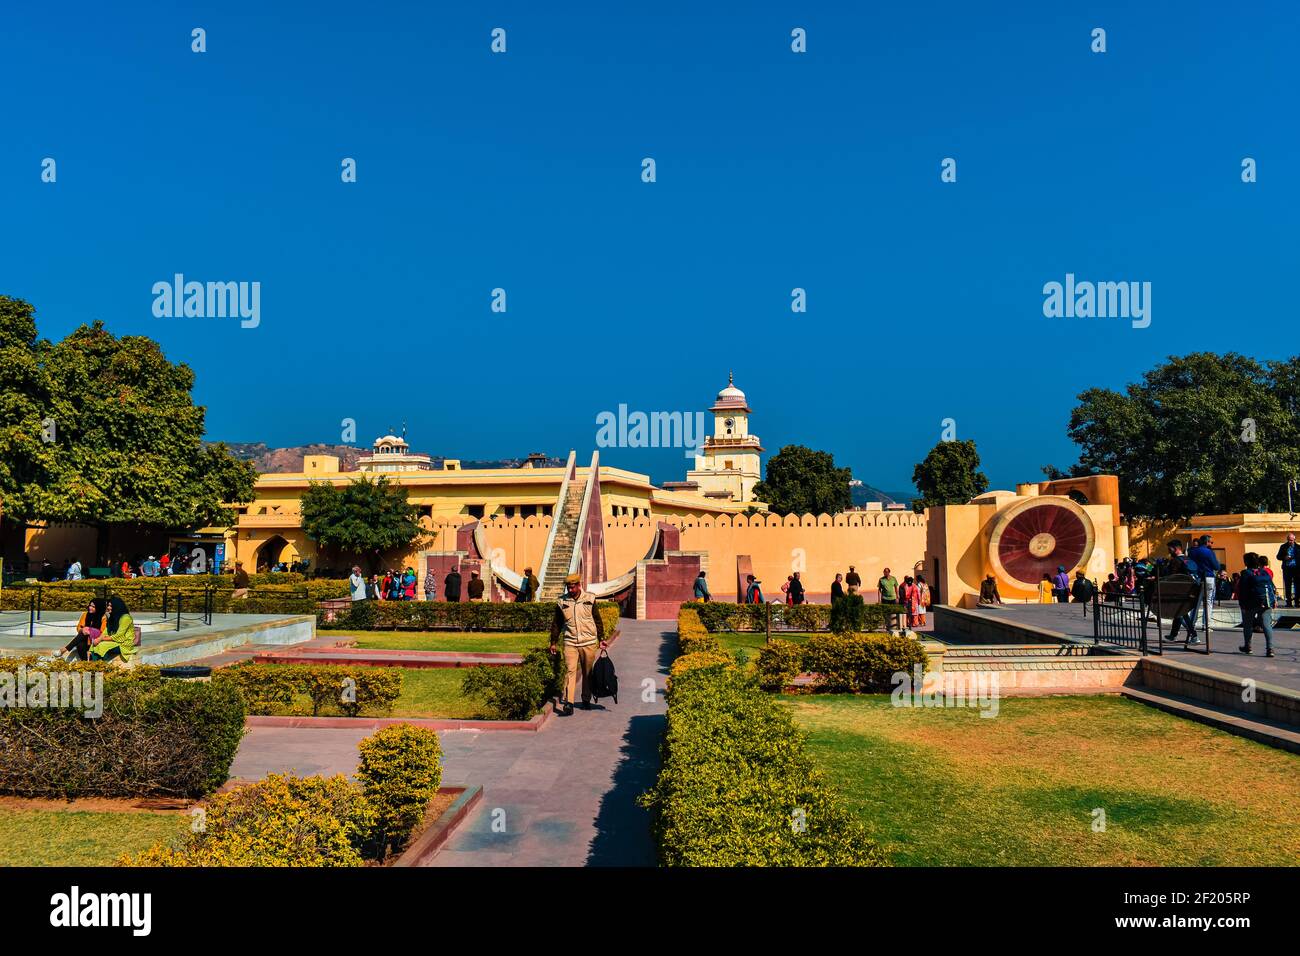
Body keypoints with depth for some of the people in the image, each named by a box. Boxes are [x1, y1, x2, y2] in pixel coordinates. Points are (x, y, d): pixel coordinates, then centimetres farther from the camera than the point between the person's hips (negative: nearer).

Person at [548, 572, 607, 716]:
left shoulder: (590, 599, 2)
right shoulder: (562, 602, 3)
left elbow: (597, 620, 9)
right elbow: (556, 623, 12)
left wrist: (601, 639, 8)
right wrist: (554, 642, 12)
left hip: (589, 642, 1)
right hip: (570, 643, 0)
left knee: (588, 673, 9)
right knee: (570, 671, -12)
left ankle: (586, 700, 25)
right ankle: (568, 704, -15)